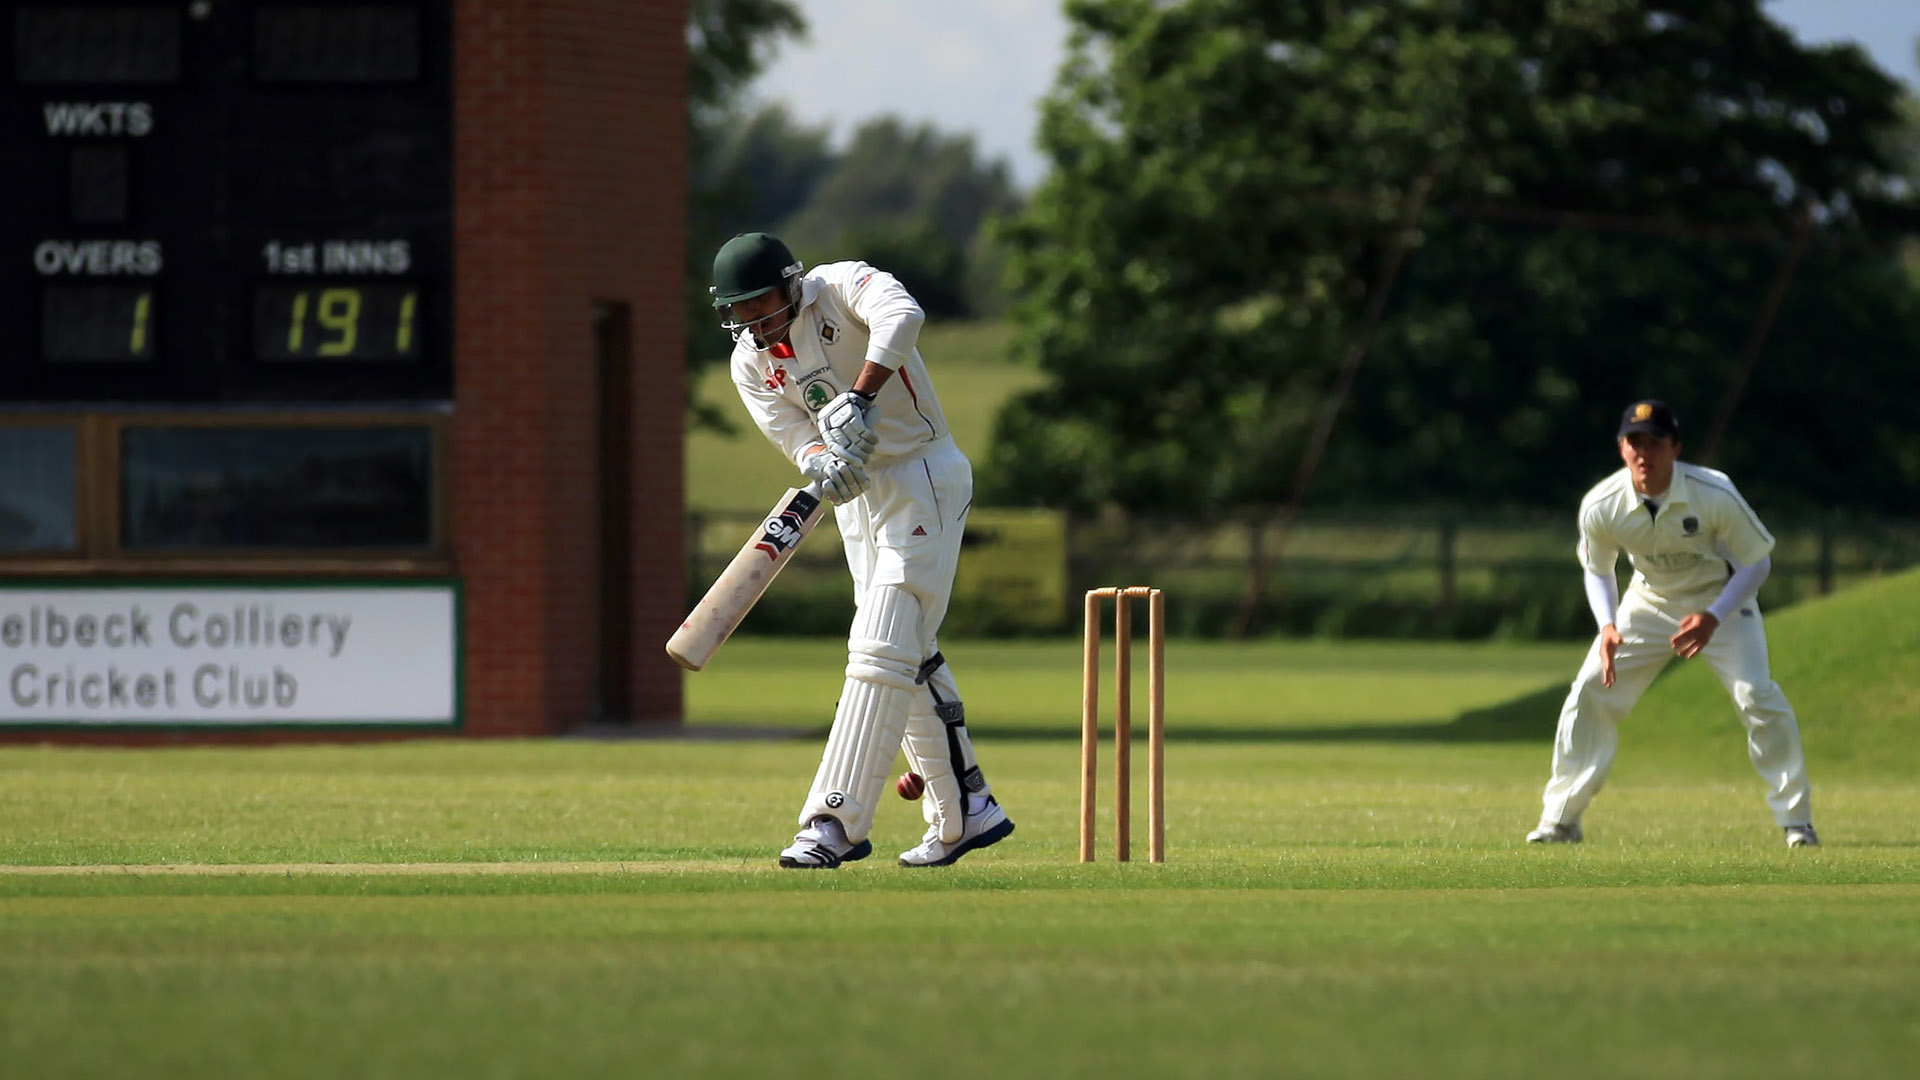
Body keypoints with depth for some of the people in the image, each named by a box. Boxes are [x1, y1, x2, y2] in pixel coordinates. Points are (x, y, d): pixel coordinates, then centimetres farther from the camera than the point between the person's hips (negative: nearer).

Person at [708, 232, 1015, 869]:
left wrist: (860, 399, -46)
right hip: (857, 499, 8)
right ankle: (967, 810, 22)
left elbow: (901, 316, -37)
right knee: (911, 659, 12)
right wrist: (823, 464, -32)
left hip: (924, 478, -8)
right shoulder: (751, 363, 1)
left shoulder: (842, 289, -16)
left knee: (882, 650, -14)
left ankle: (835, 821, -20)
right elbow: (796, 436, -9)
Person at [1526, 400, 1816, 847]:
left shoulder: (1715, 495, -30)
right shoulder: (1601, 507, -22)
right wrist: (1607, 627, -20)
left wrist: (1713, 618, -30)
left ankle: (1796, 821, -5)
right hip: (1649, 603, 3)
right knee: (1589, 694, -6)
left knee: (1757, 697, -20)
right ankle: (1560, 820, 7)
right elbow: (1597, 570, -2)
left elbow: (1757, 561, -17)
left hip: (1721, 599, -3)